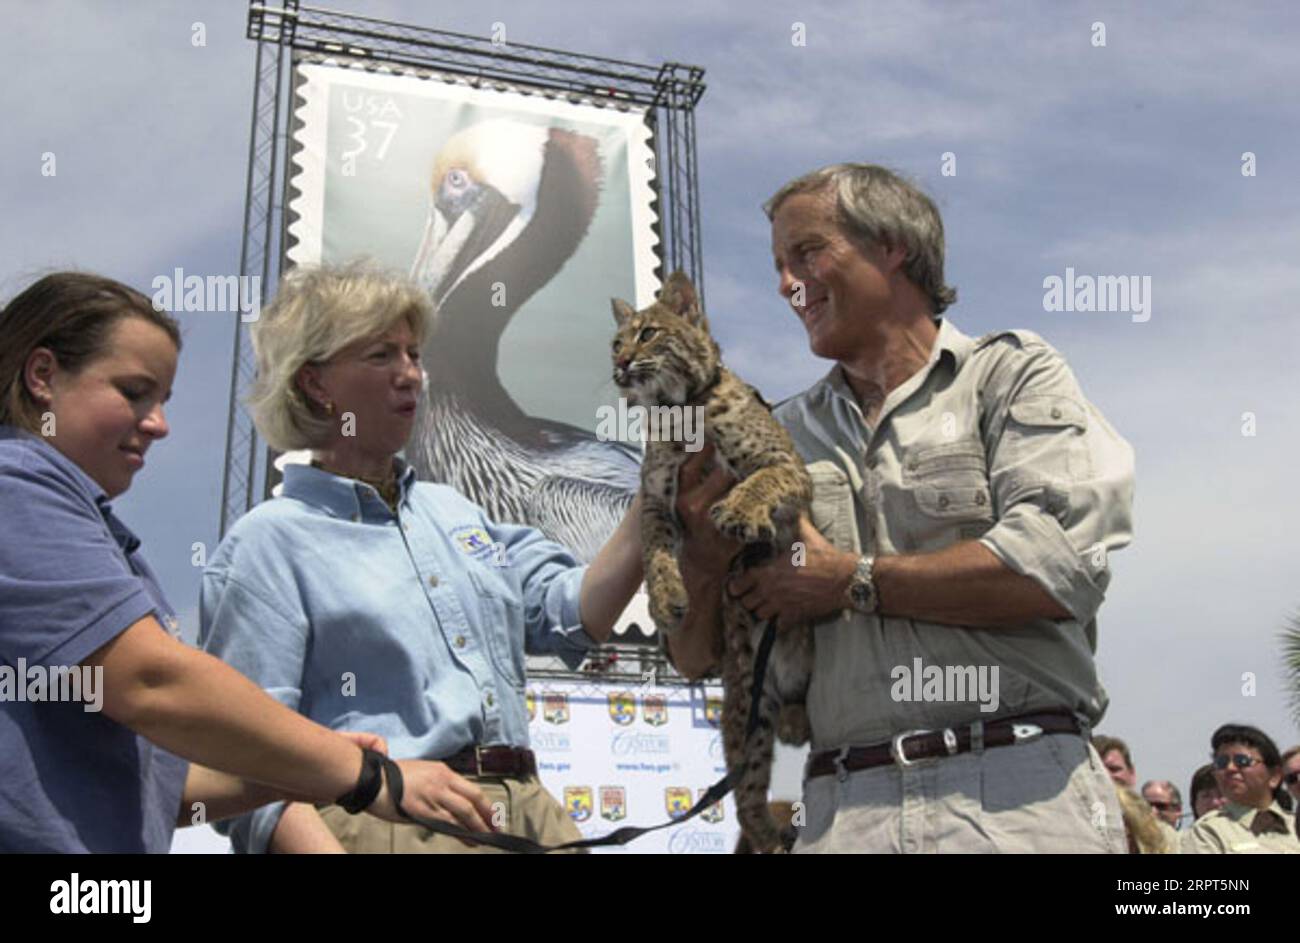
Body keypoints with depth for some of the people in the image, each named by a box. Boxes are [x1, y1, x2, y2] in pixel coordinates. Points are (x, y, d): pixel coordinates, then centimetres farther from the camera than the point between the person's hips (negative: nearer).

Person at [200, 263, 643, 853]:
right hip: (380, 821, -6)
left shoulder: (449, 510, 17)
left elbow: (573, 614, 11)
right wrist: (322, 848, -25)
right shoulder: (268, 542, -3)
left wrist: (655, 502, 2)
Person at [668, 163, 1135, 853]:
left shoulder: (1010, 373, 5)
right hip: (843, 809, 3)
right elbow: (697, 660, 14)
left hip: (1020, 797, -3)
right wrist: (707, 555, -7)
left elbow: (1063, 566, -13)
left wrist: (853, 582, -7)